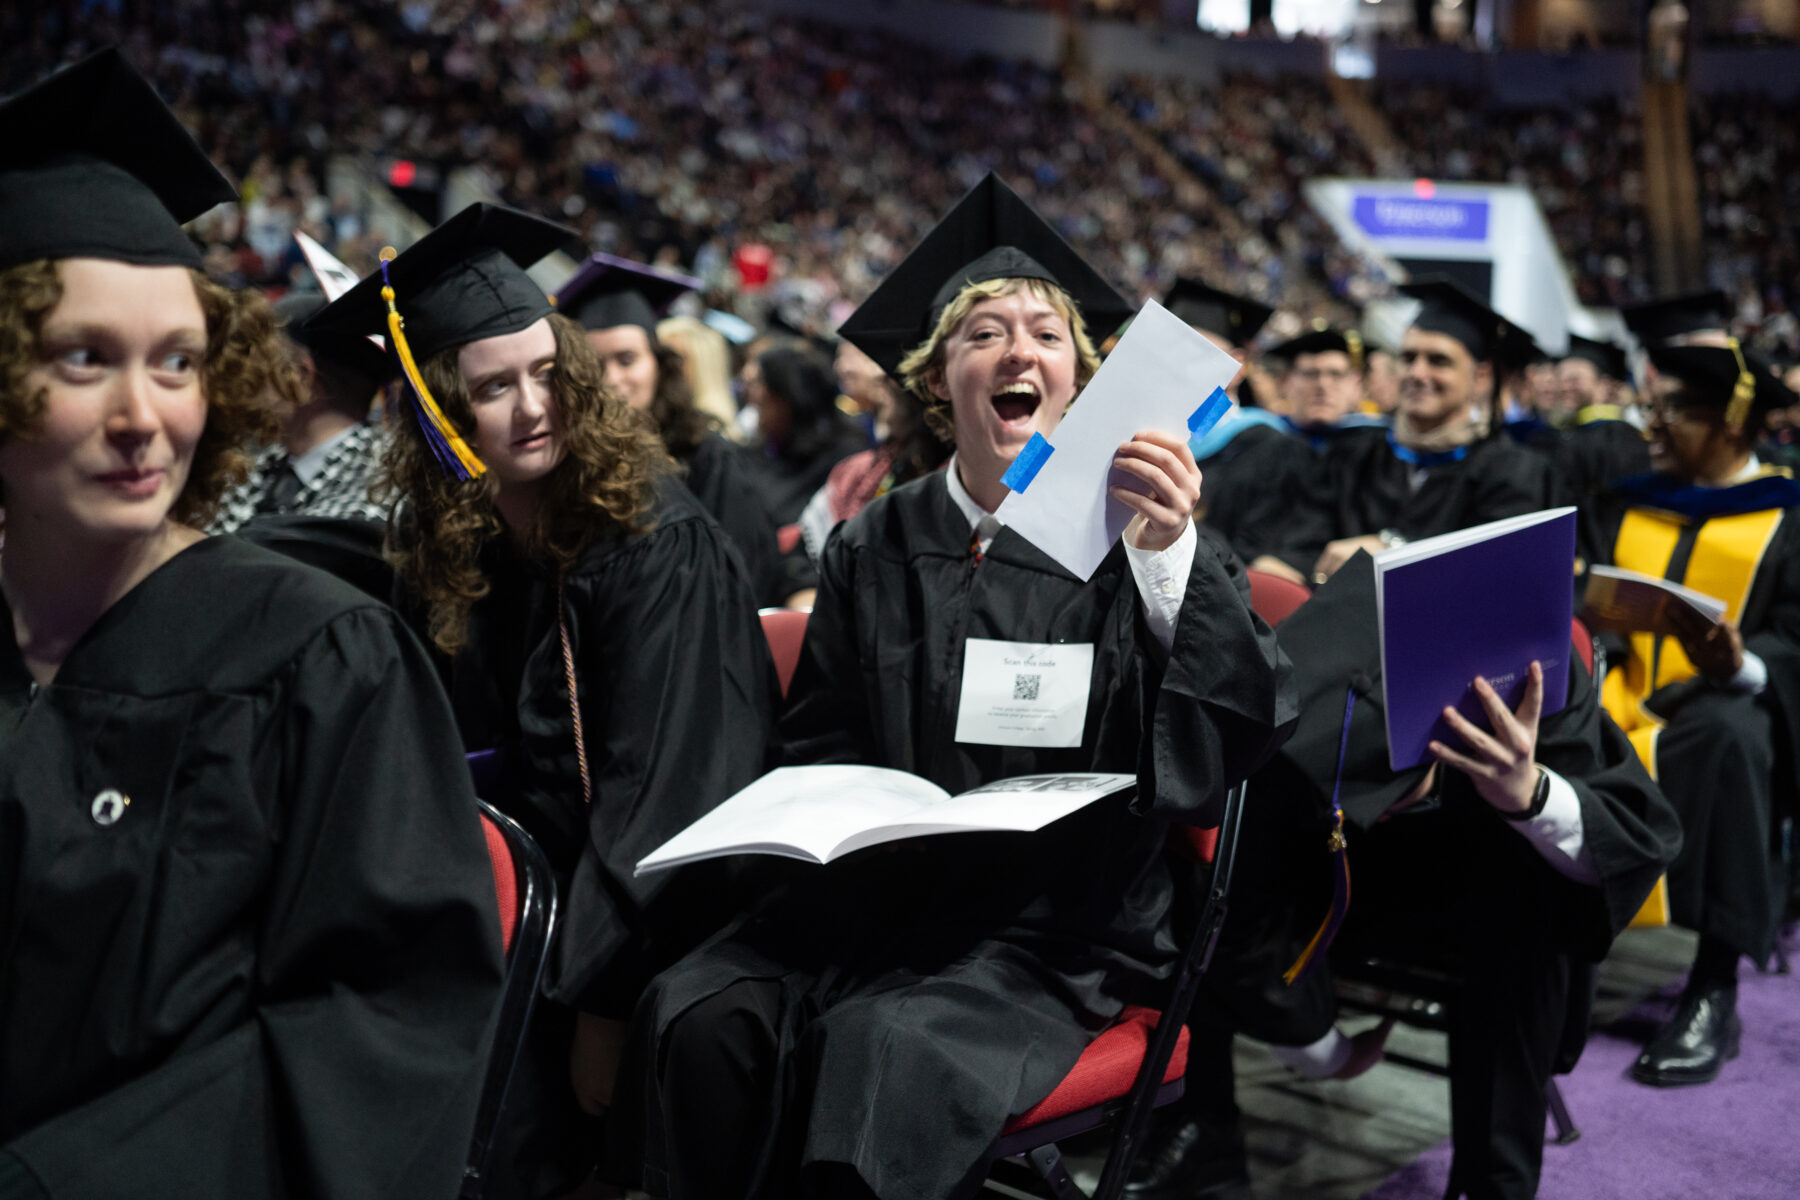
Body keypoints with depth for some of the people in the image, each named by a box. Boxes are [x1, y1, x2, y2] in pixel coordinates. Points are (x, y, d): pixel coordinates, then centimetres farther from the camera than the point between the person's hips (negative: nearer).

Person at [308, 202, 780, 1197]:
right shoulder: (436, 549, 2)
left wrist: (604, 997, -19)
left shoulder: (654, 536, -16)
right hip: (538, 890, 6)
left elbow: (664, 783, -18)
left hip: (658, 917, -5)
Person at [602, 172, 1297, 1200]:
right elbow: (820, 741, 17)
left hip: (1055, 929, -3)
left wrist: (1170, 554, -26)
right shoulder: (876, 550, 10)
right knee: (698, 1017, -21)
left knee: (883, 1044, -30)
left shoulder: (1129, 535, 0)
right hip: (882, 894, 3)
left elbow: (1240, 737, -13)